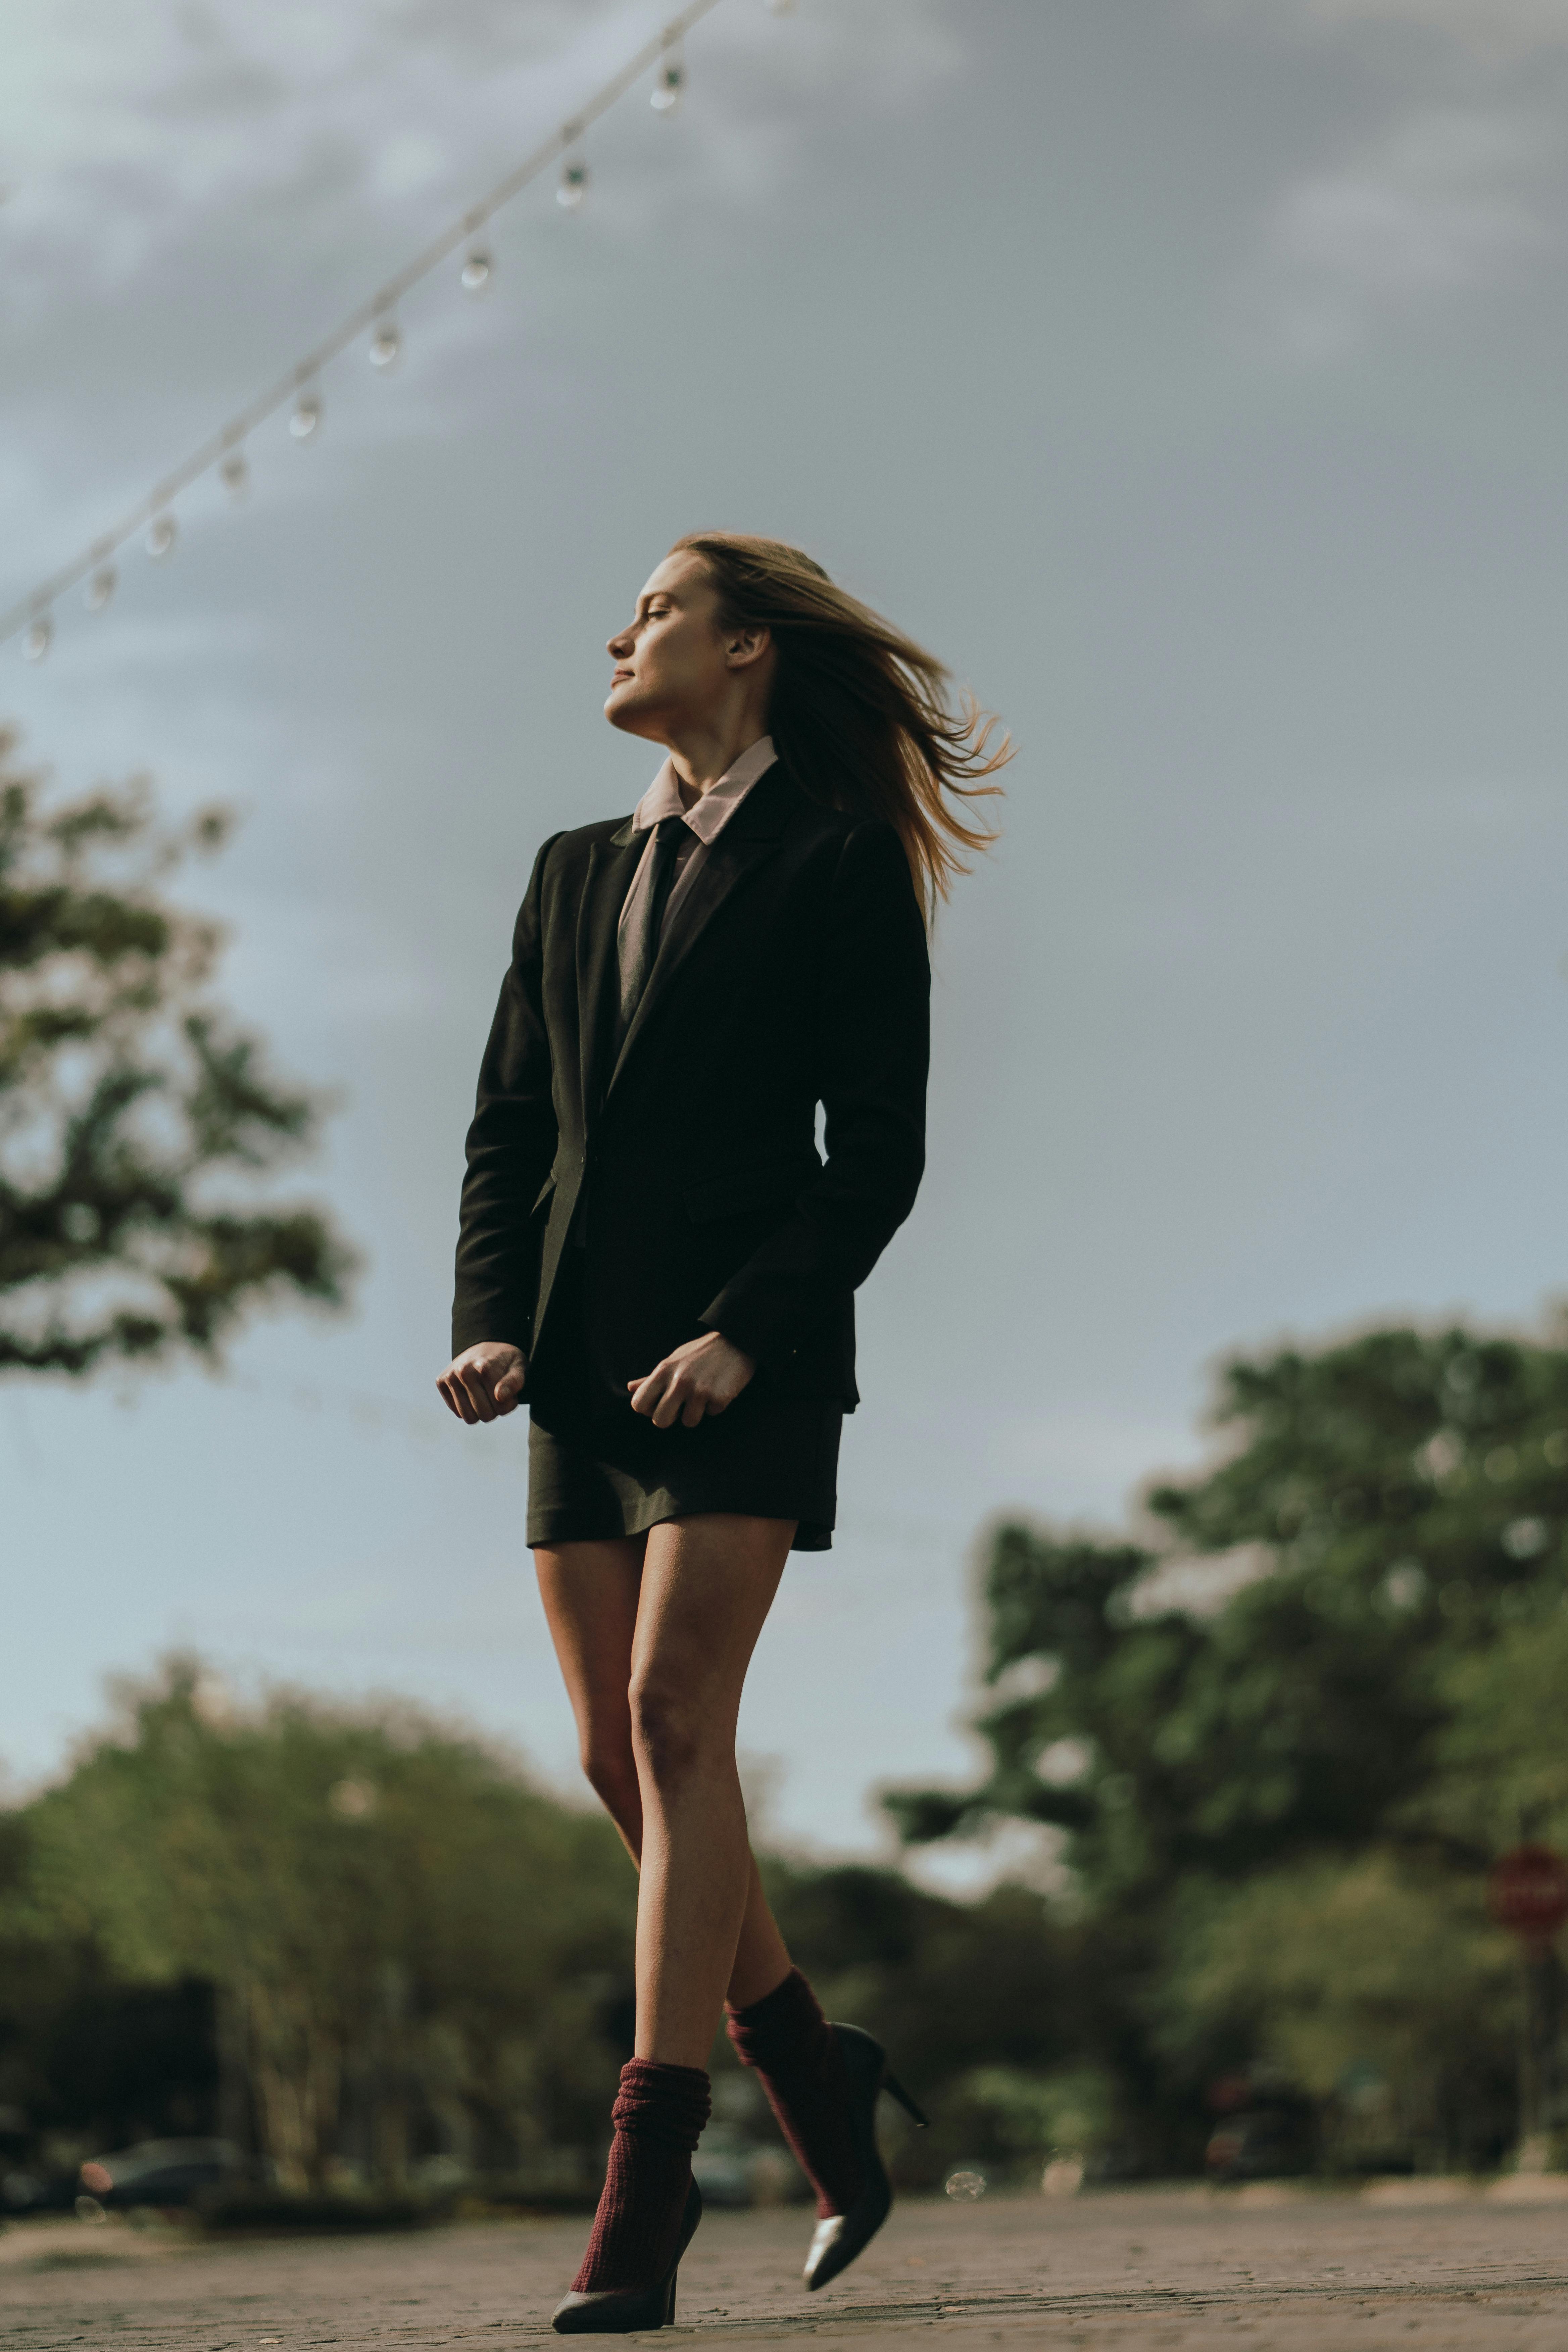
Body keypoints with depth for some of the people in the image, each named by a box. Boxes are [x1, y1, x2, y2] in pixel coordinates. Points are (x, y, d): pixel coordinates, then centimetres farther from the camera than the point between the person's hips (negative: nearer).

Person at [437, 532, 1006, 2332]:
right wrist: (487, 1321, -1)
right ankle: (819, 2081, 21)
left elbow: (879, 1154, -4)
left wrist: (742, 1330, -16)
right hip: (582, 1361, 6)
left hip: (748, 1362, -6)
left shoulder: (838, 865, 1)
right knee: (618, 1759, 3)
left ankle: (646, 2186, -17)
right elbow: (506, 1128, 16)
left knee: (677, 1720, -16)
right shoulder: (576, 874, 18)